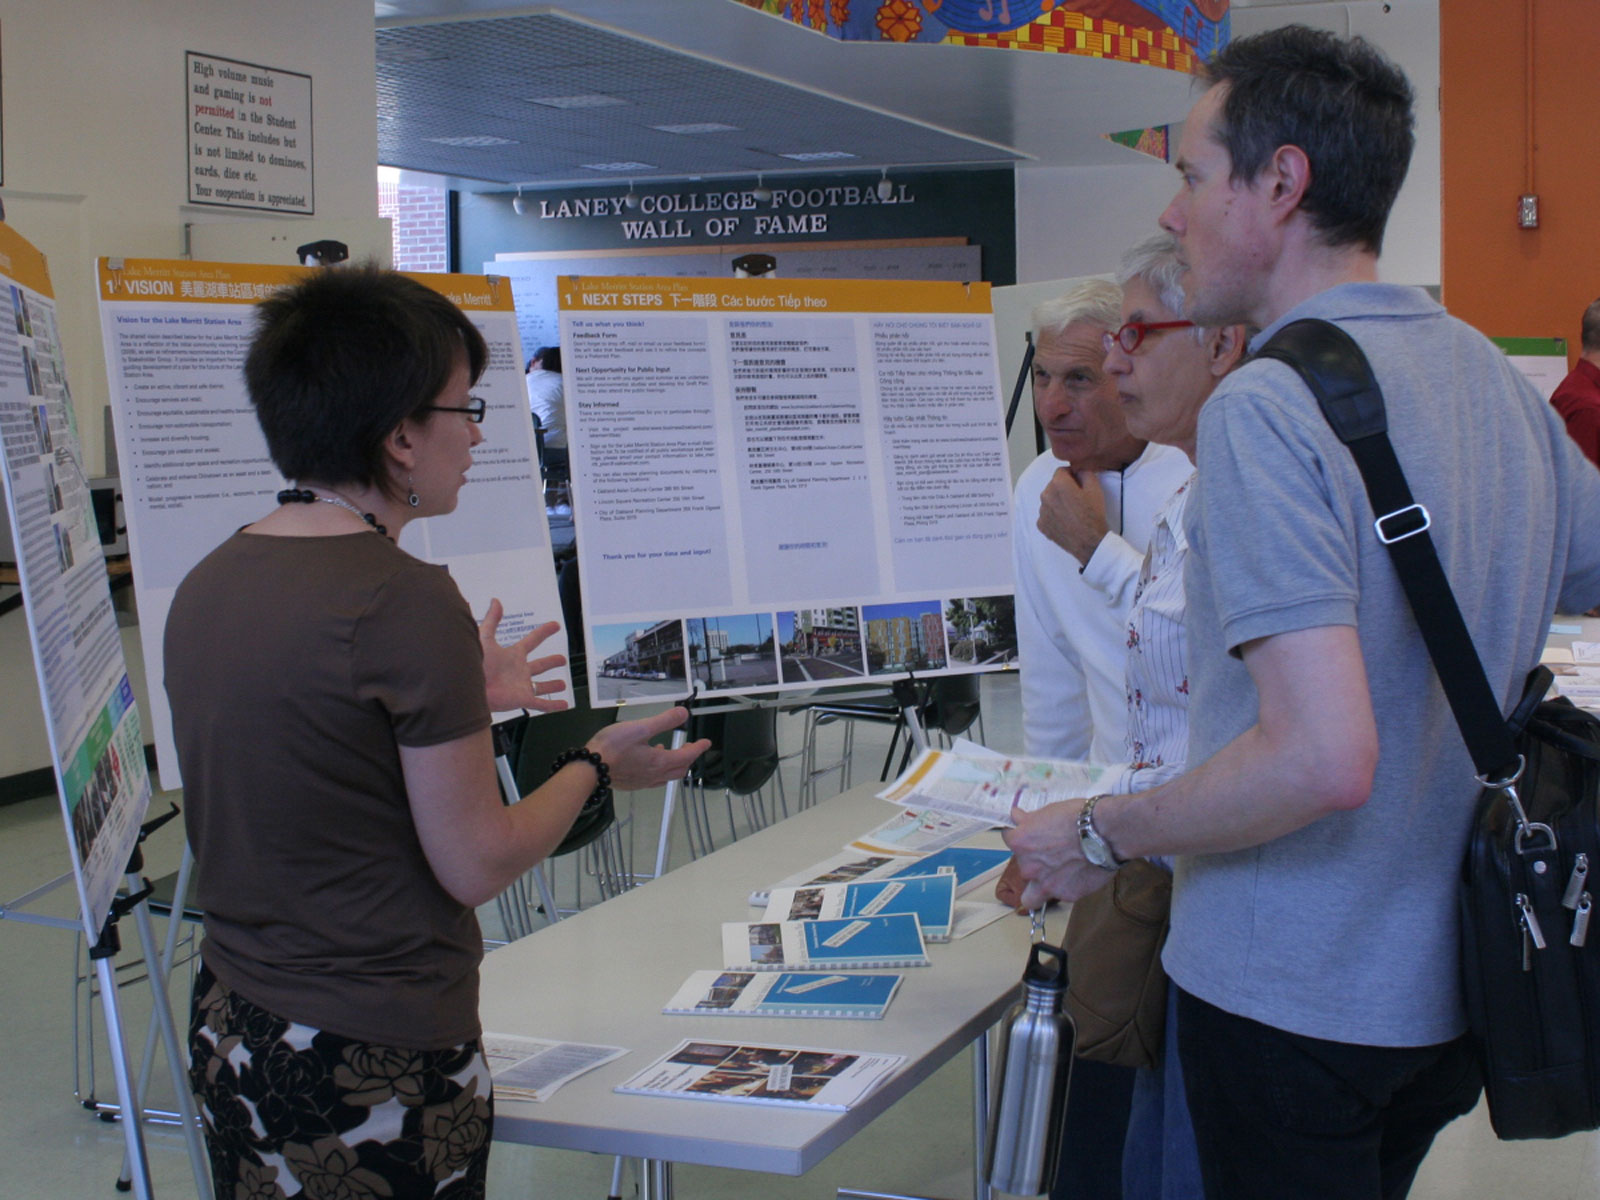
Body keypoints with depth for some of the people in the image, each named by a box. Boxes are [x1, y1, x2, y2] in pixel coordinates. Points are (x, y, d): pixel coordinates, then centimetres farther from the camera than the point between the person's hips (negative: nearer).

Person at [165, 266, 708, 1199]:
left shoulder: (208, 584, 3)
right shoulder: (406, 602, -21)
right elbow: (476, 863, -15)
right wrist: (595, 764, 1)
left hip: (233, 1033, 8)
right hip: (378, 1065, -8)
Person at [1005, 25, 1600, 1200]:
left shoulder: (1266, 408, -22)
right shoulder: (1502, 383, 3)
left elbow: (1321, 759, -30)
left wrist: (1100, 837, -16)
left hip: (1296, 1000, -7)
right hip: (1456, 981, 8)